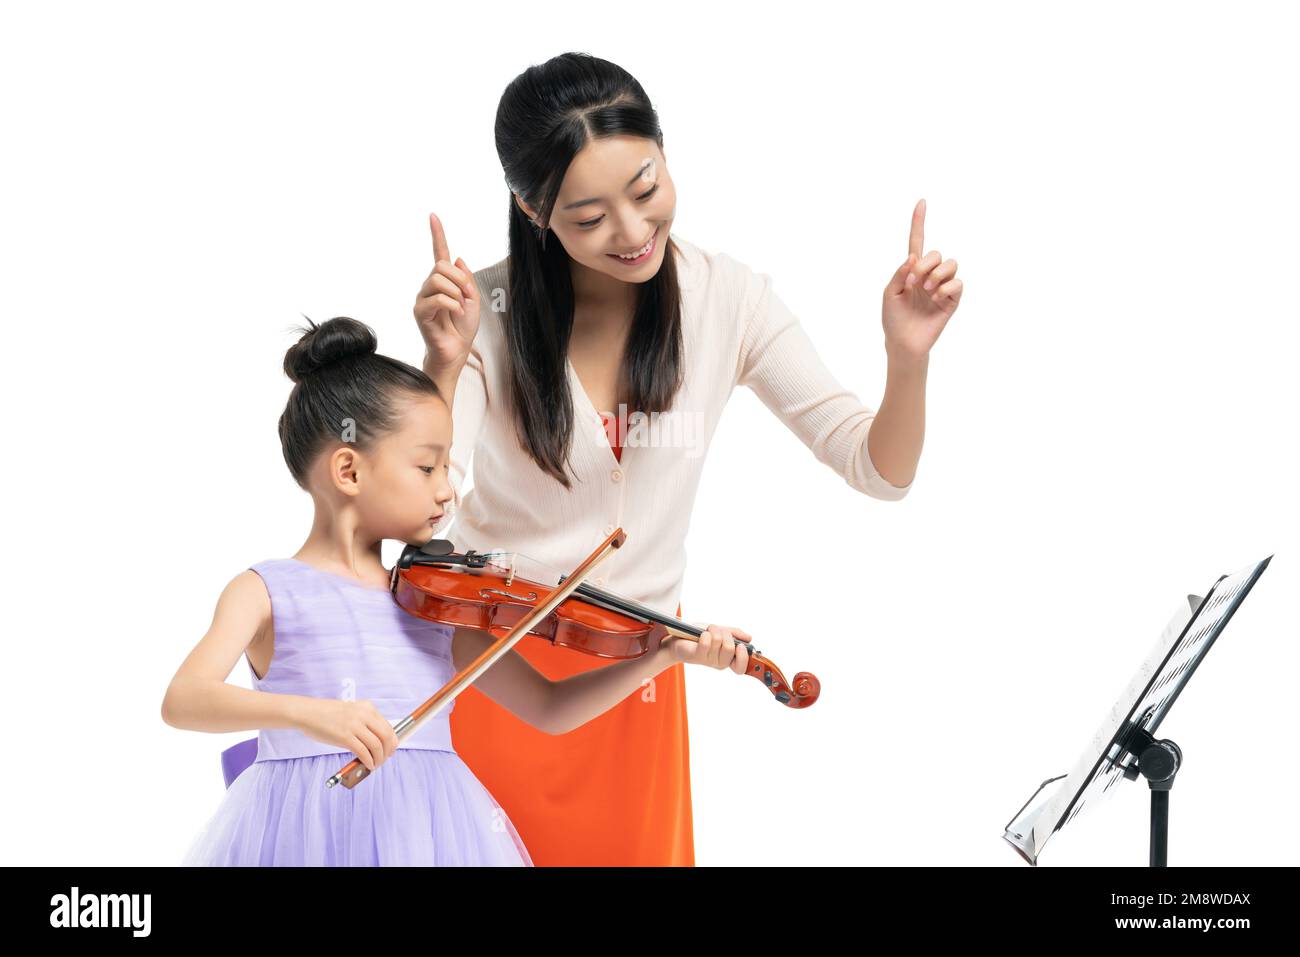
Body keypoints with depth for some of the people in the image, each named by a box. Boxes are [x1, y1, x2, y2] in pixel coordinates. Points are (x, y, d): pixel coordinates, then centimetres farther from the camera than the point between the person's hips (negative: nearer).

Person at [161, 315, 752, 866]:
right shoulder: (266, 591, -1)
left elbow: (548, 709, 12)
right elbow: (181, 700, -16)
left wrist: (665, 654, 0)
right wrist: (304, 711, -33)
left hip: (431, 825, 4)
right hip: (306, 829, -4)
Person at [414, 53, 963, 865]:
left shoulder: (727, 299, -11)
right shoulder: (486, 312, -16)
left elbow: (880, 471, -10)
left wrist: (908, 358, -27)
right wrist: (445, 367, -37)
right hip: (492, 661, -1)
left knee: (640, 847, 14)